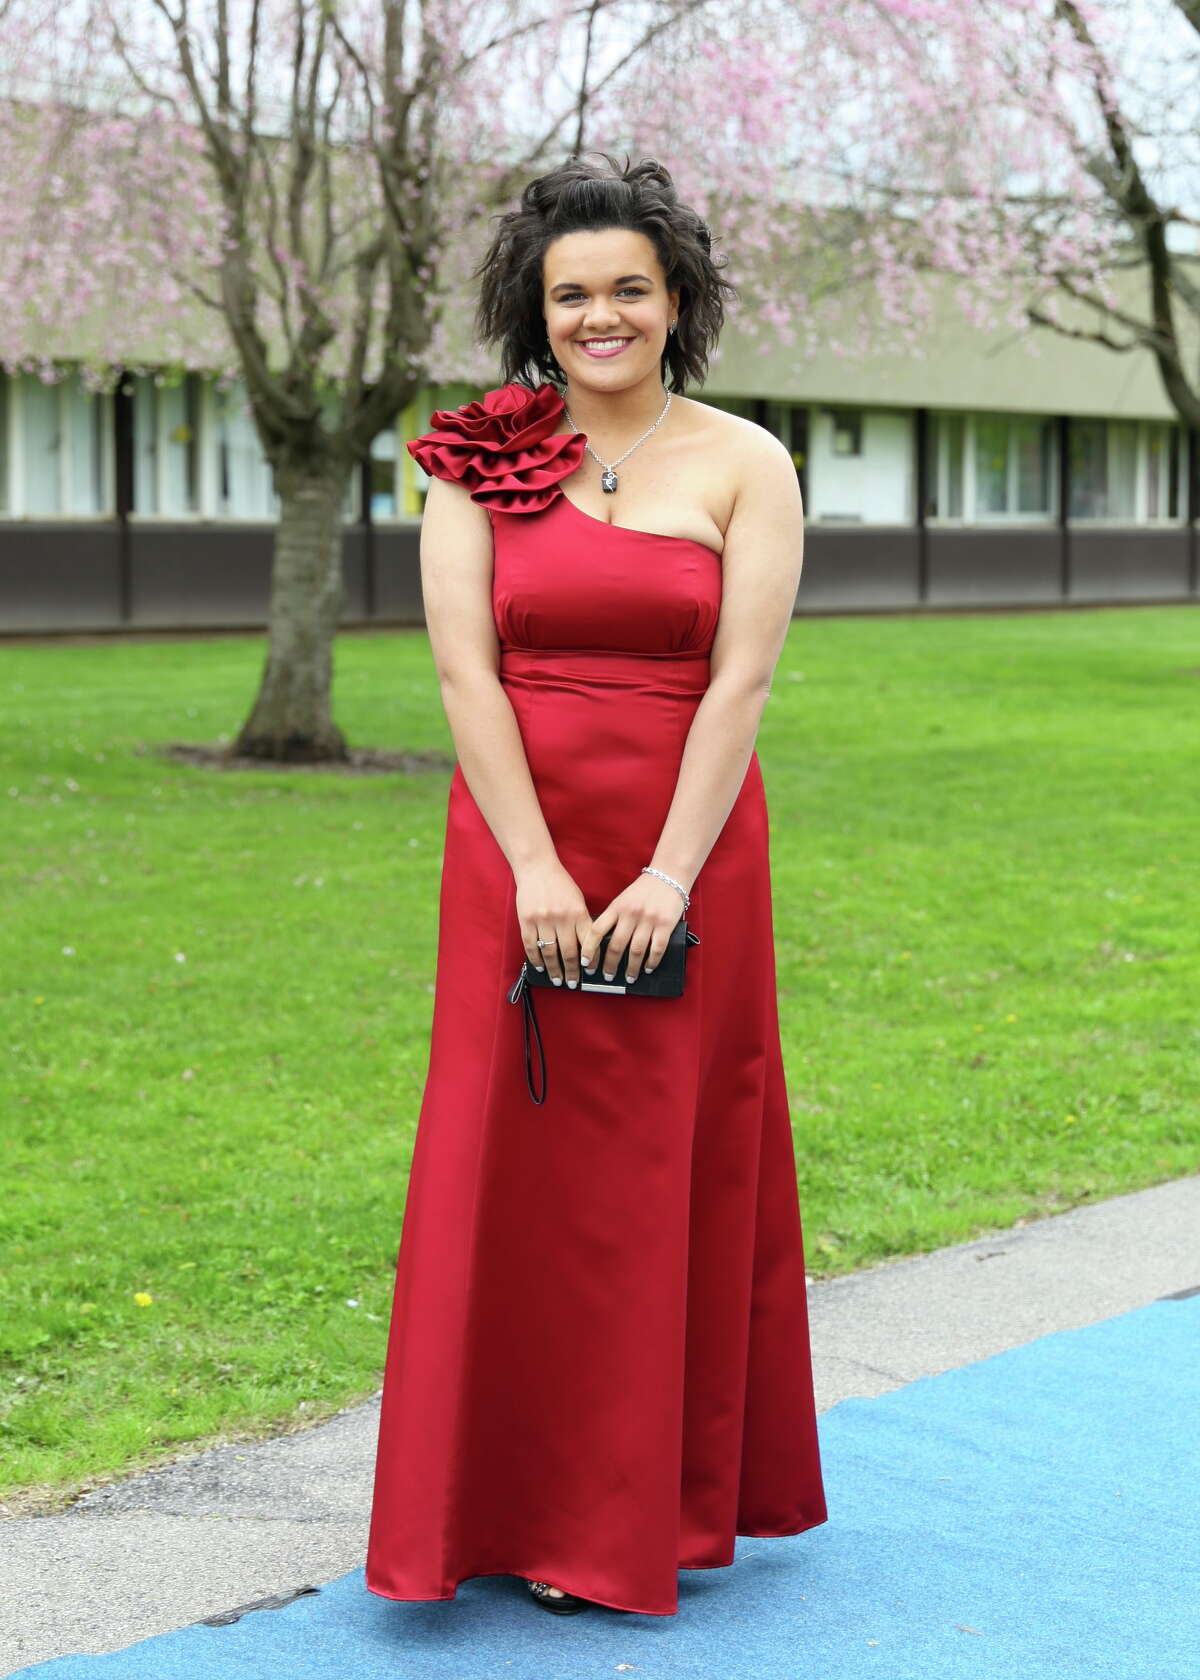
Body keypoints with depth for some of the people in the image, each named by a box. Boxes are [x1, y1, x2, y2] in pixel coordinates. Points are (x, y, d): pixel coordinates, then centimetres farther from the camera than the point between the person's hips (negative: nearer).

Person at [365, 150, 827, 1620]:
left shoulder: (744, 466, 2)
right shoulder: (477, 464, 3)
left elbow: (740, 681, -6)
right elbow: (465, 673, -5)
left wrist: (667, 876, -14)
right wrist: (538, 873, -13)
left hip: (689, 849, 0)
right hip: (518, 846, 1)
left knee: (680, 1165, 4)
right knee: (521, 1162, 1)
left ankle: (664, 1508, 17)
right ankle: (528, 1512, 13)